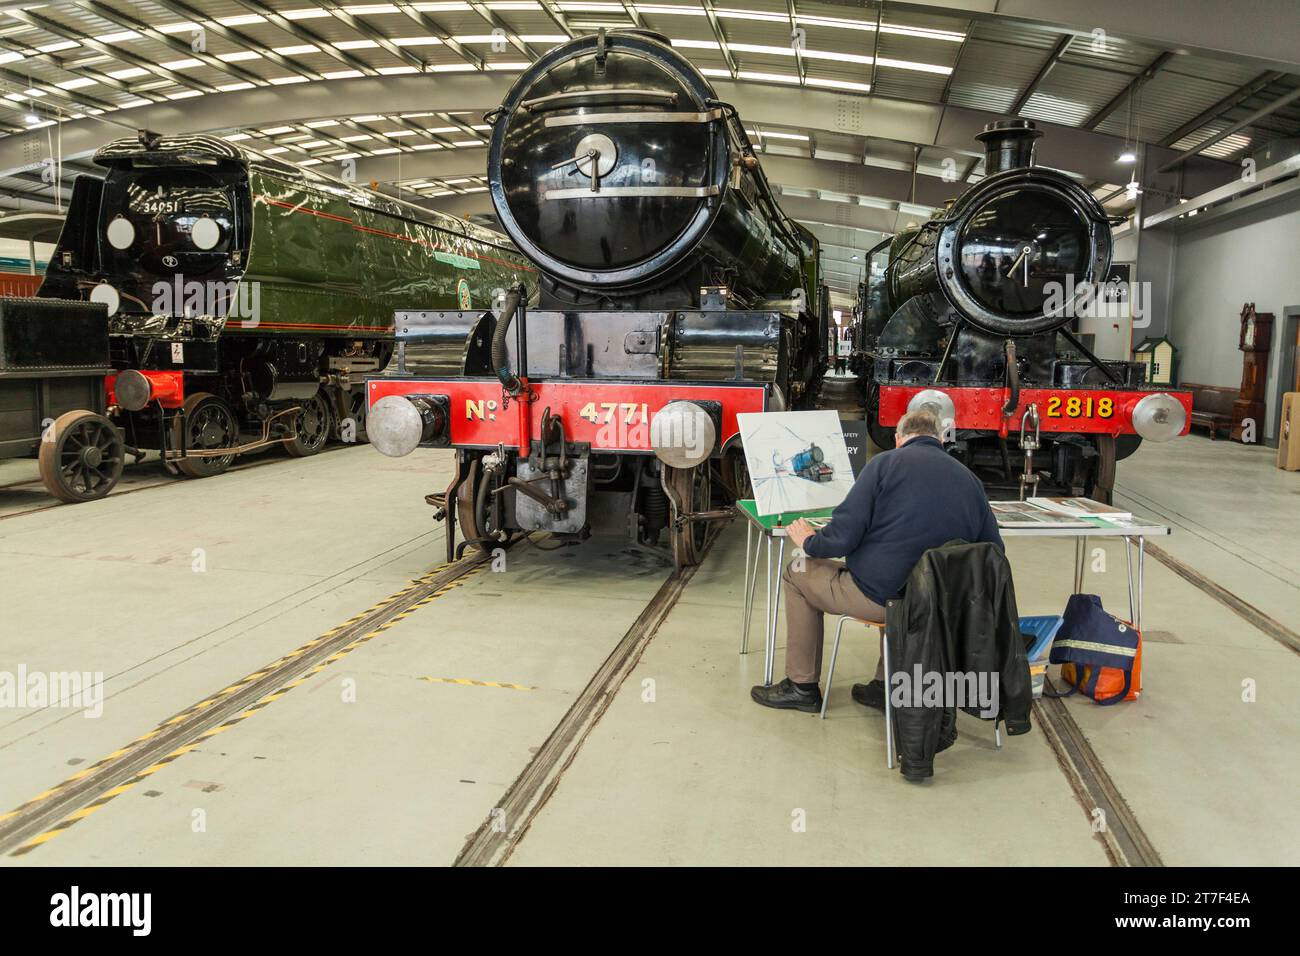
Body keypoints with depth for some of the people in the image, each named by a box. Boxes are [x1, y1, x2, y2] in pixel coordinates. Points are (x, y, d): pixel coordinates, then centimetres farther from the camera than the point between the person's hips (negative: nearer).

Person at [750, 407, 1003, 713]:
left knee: (797, 573, 18)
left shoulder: (886, 463, -7)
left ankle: (801, 687, 23)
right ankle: (887, 686, 34)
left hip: (877, 596, -6)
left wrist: (809, 541, 8)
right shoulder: (970, 479, 8)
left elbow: (843, 537, -13)